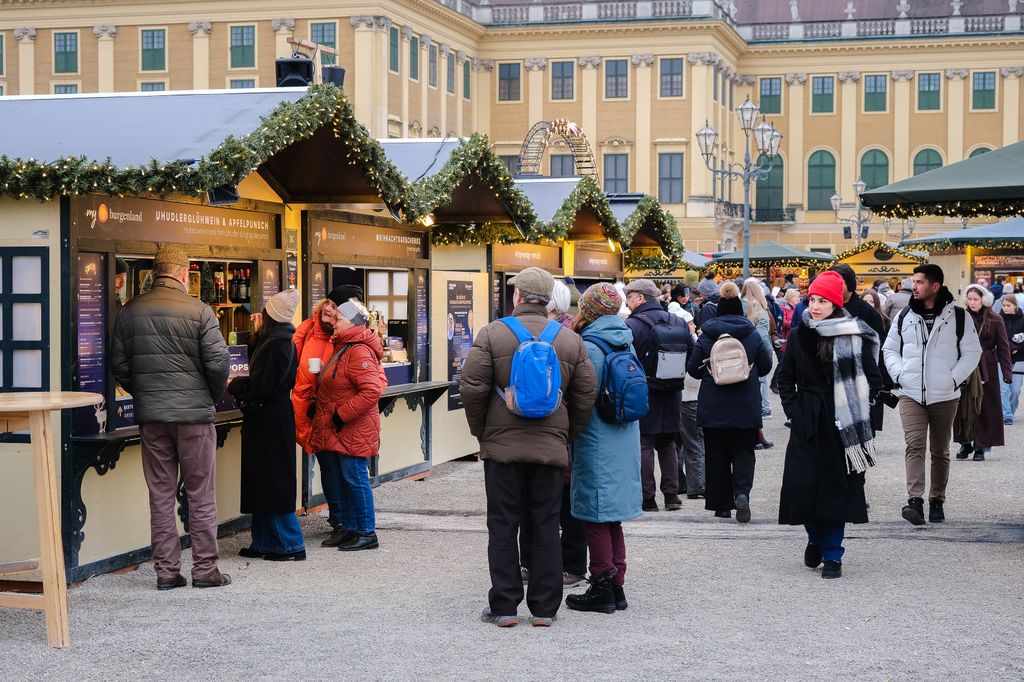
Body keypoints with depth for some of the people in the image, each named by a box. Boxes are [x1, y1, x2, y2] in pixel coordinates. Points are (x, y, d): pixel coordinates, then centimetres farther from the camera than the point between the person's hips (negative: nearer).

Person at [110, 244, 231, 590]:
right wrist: (214, 397, 6)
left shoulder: (129, 312, 3)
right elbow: (218, 362, -11)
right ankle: (205, 569, 7)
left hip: (150, 415, 3)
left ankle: (166, 570, 11)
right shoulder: (199, 311, -9)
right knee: (201, 495, 5)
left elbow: (118, 365, 5)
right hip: (194, 412, -3)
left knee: (160, 495, 9)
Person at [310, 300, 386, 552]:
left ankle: (366, 533, 3)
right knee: (344, 479, 13)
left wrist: (342, 415, -21)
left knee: (355, 479, -5)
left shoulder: (359, 352, -18)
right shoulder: (343, 347, 15)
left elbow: (373, 390, -27)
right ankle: (349, 529, 21)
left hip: (354, 430, -10)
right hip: (338, 430, 10)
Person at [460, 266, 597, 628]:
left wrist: (481, 432, 6)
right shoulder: (570, 340, 5)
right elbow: (586, 395, 5)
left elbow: (472, 388, -7)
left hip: (502, 445, -2)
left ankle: (504, 606, 7)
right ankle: (544, 607, 12)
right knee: (546, 527, 8)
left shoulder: (492, 333, -4)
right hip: (551, 447, 2)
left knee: (503, 526, 5)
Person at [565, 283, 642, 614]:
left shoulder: (589, 348, -15)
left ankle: (602, 589, 4)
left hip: (596, 445, -8)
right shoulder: (626, 343, 8)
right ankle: (616, 586, 19)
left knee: (596, 518, 0)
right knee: (612, 518, 15)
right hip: (624, 442, 8)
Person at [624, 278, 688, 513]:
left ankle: (647, 498, 0)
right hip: (671, 394, 6)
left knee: (643, 445, 1)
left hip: (642, 394, -5)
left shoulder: (632, 325, -13)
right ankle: (671, 495, 14)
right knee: (667, 444, 16)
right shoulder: (677, 322, 6)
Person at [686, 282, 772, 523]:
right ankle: (742, 492, -16)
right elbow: (766, 366, 7)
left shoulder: (706, 336, -4)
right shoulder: (752, 335, -2)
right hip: (746, 407, 0)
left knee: (716, 454, 9)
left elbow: (692, 369, 0)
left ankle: (722, 504, 11)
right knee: (743, 451, 8)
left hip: (713, 407, 0)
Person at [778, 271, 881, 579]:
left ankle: (832, 554, 9)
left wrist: (856, 410, -5)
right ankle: (815, 540, 27)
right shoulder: (799, 336, 5)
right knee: (804, 483, 2)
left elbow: (873, 380, 0)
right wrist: (793, 410, 2)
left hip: (842, 422, -2)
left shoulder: (856, 337, -4)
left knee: (838, 486, 0)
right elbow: (785, 379, 12)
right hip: (807, 423, 2)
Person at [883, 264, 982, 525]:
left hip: (944, 396, -1)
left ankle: (937, 501, 20)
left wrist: (953, 379, -7)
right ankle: (915, 501, -23)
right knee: (914, 446, -14)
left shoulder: (957, 316, 0)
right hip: (910, 395, 1)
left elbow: (972, 352, 4)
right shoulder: (904, 317, 8)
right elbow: (889, 349, 17)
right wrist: (899, 374, 0)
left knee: (940, 451, 9)